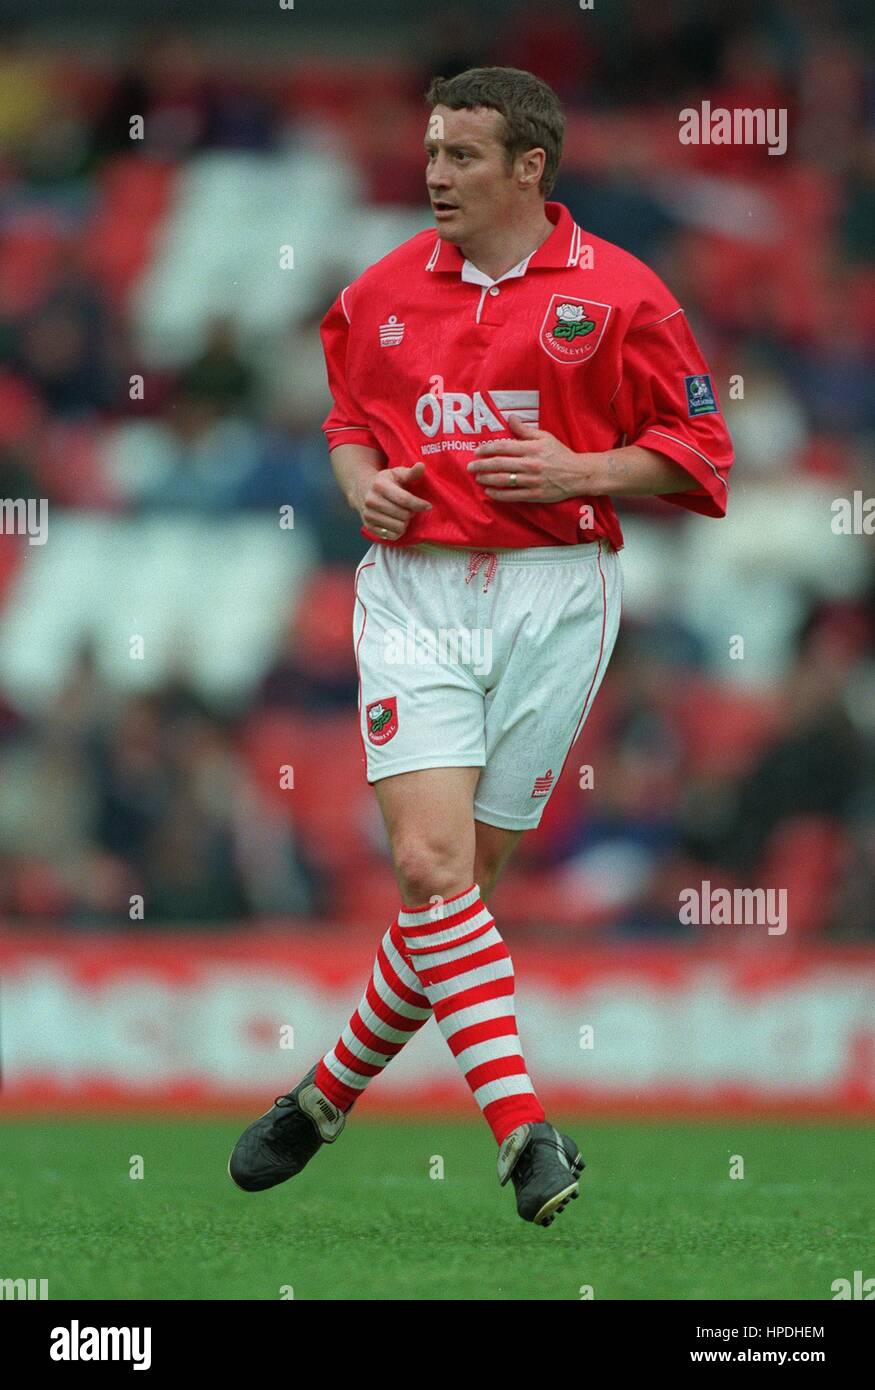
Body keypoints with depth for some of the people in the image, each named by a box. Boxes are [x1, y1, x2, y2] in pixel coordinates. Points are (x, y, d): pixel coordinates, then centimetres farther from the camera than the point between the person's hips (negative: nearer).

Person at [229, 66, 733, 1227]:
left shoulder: (616, 294, -1)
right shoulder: (385, 291, 9)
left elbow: (699, 453, 2)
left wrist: (577, 471, -13)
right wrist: (361, 480, 3)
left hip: (553, 596, -2)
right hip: (413, 592, 2)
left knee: (472, 875, 2)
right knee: (429, 861, -16)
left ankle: (330, 1096, 20)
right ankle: (525, 1135, -18)